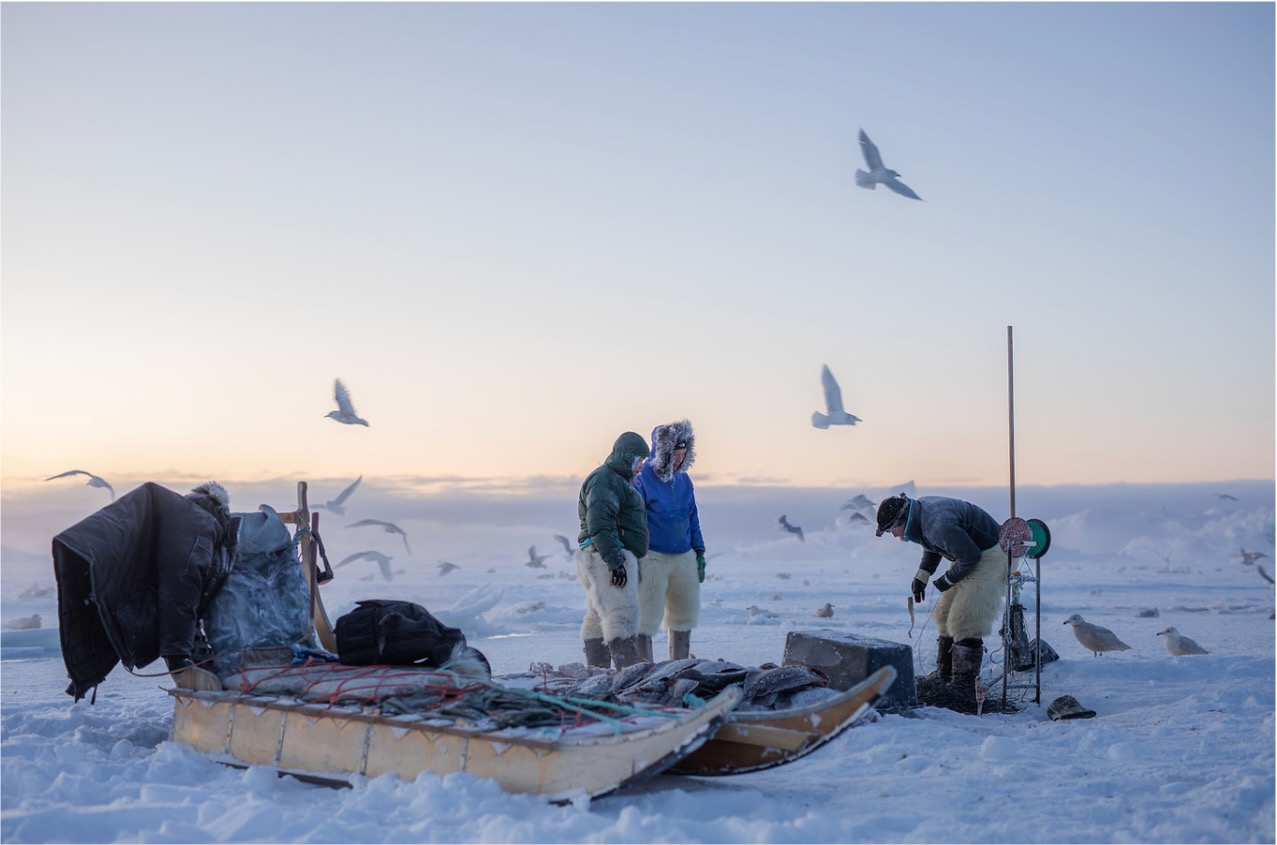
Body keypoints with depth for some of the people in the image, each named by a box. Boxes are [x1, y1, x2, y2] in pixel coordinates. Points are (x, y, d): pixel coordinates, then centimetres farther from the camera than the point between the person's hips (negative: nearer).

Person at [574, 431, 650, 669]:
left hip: (614, 559, 11)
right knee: (622, 616, -17)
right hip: (606, 559, -11)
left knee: (598, 619, 10)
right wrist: (615, 561, -27)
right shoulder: (604, 480, -9)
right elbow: (599, 524, -22)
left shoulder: (618, 481, 26)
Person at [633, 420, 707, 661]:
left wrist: (699, 553, 16)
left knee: (685, 617, 12)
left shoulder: (684, 480, 10)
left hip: (684, 558, 7)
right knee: (646, 619, -2)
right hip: (652, 558, -7)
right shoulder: (642, 479, -10)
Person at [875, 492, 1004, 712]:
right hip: (971, 555, 11)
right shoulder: (920, 509, 0)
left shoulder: (939, 525, -31)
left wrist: (946, 581, -10)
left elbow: (971, 557, -25)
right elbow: (932, 546, 18)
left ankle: (966, 687, -14)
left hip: (989, 557, -11)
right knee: (944, 615, 13)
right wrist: (921, 576, 8)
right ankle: (944, 676, 21)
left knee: (963, 621, -16)